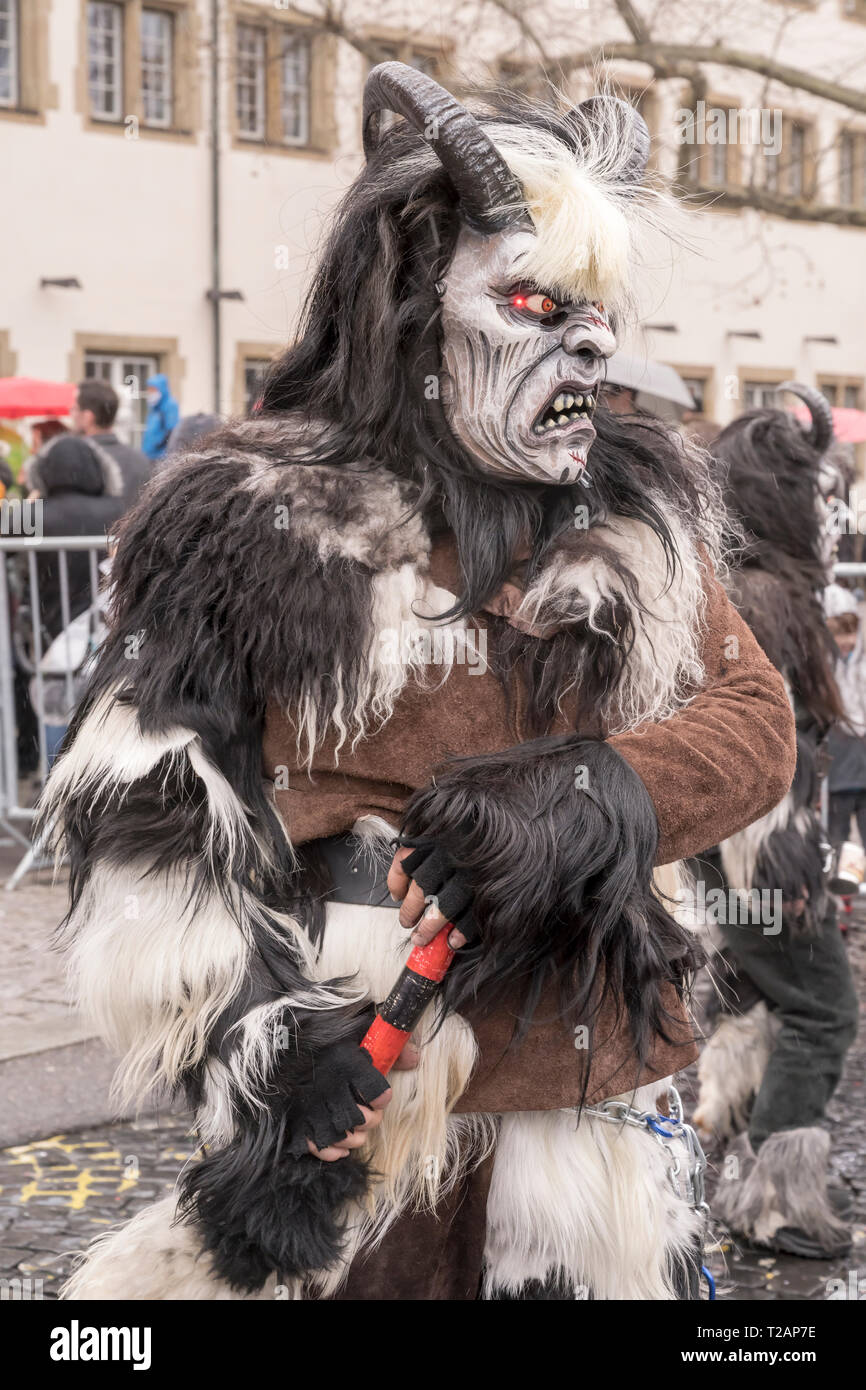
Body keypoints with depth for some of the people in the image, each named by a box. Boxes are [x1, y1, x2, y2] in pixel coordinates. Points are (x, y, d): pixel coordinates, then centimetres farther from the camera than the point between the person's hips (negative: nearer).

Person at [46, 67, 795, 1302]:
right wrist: (254, 1042, -17)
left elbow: (753, 719, 4)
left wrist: (578, 795, -16)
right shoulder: (248, 527, -5)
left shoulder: (643, 516, 9)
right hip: (362, 1118, -3)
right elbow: (144, 814, -6)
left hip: (606, 1106, 4)